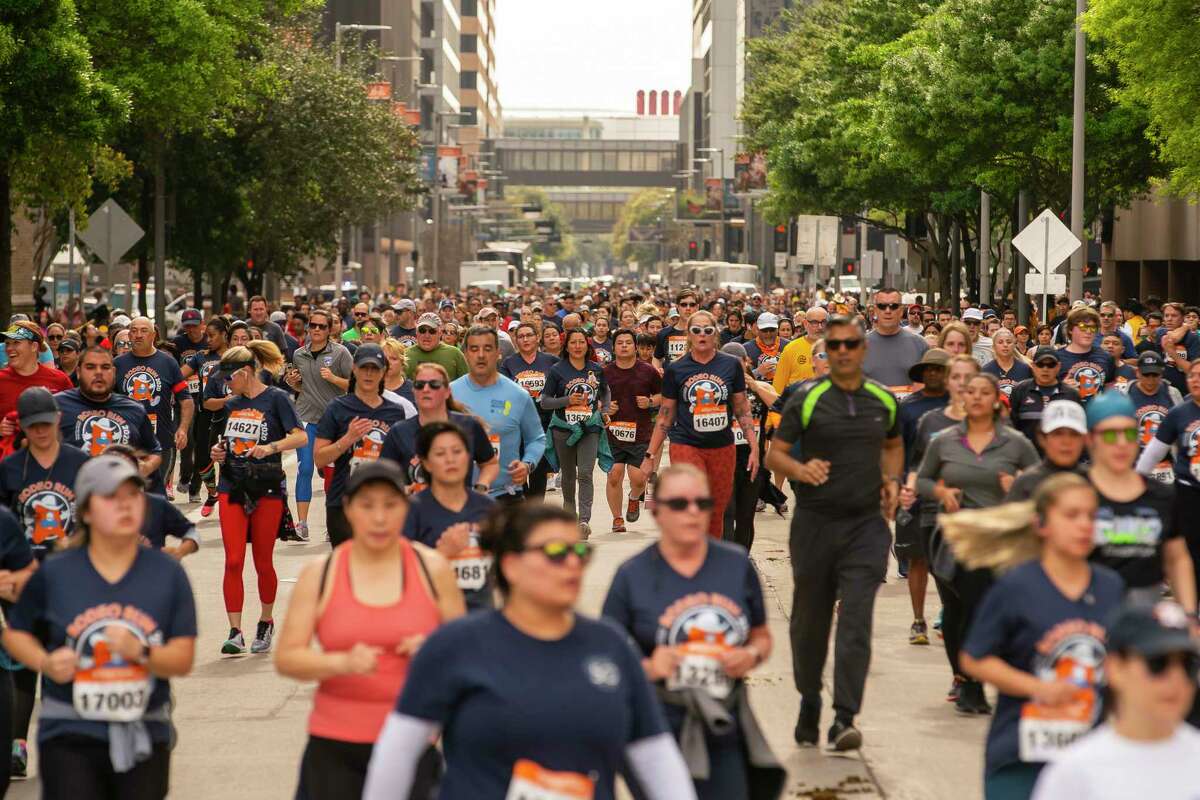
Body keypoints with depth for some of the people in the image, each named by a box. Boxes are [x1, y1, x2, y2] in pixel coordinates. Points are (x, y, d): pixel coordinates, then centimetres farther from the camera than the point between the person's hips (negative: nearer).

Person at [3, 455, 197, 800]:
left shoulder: (168, 574, 1)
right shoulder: (54, 574, -2)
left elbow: (183, 660, -2)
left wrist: (140, 652, -21)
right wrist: (45, 663, -8)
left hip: (145, 736, 2)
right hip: (71, 736, -2)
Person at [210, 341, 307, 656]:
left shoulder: (276, 398, -4)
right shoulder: (232, 405, 13)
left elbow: (300, 437, -13)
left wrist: (270, 447, -27)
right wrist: (219, 451, 5)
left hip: (266, 490, -4)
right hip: (232, 488, 4)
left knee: (263, 562, 6)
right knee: (233, 561, -6)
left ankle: (266, 622, 27)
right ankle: (235, 632, -7)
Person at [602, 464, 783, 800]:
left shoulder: (737, 564, 8)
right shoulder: (632, 576, 0)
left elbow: (762, 636, 19)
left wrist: (752, 656, -3)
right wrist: (647, 668, -16)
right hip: (658, 735, -3)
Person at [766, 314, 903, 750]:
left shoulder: (884, 400, 8)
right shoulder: (807, 399, -2)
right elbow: (774, 453, -2)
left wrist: (892, 479, 9)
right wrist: (800, 469, -22)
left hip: (866, 523, 1)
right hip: (815, 522, -1)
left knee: (856, 621, -12)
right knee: (810, 621, 11)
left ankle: (844, 718, -15)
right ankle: (809, 702, 32)